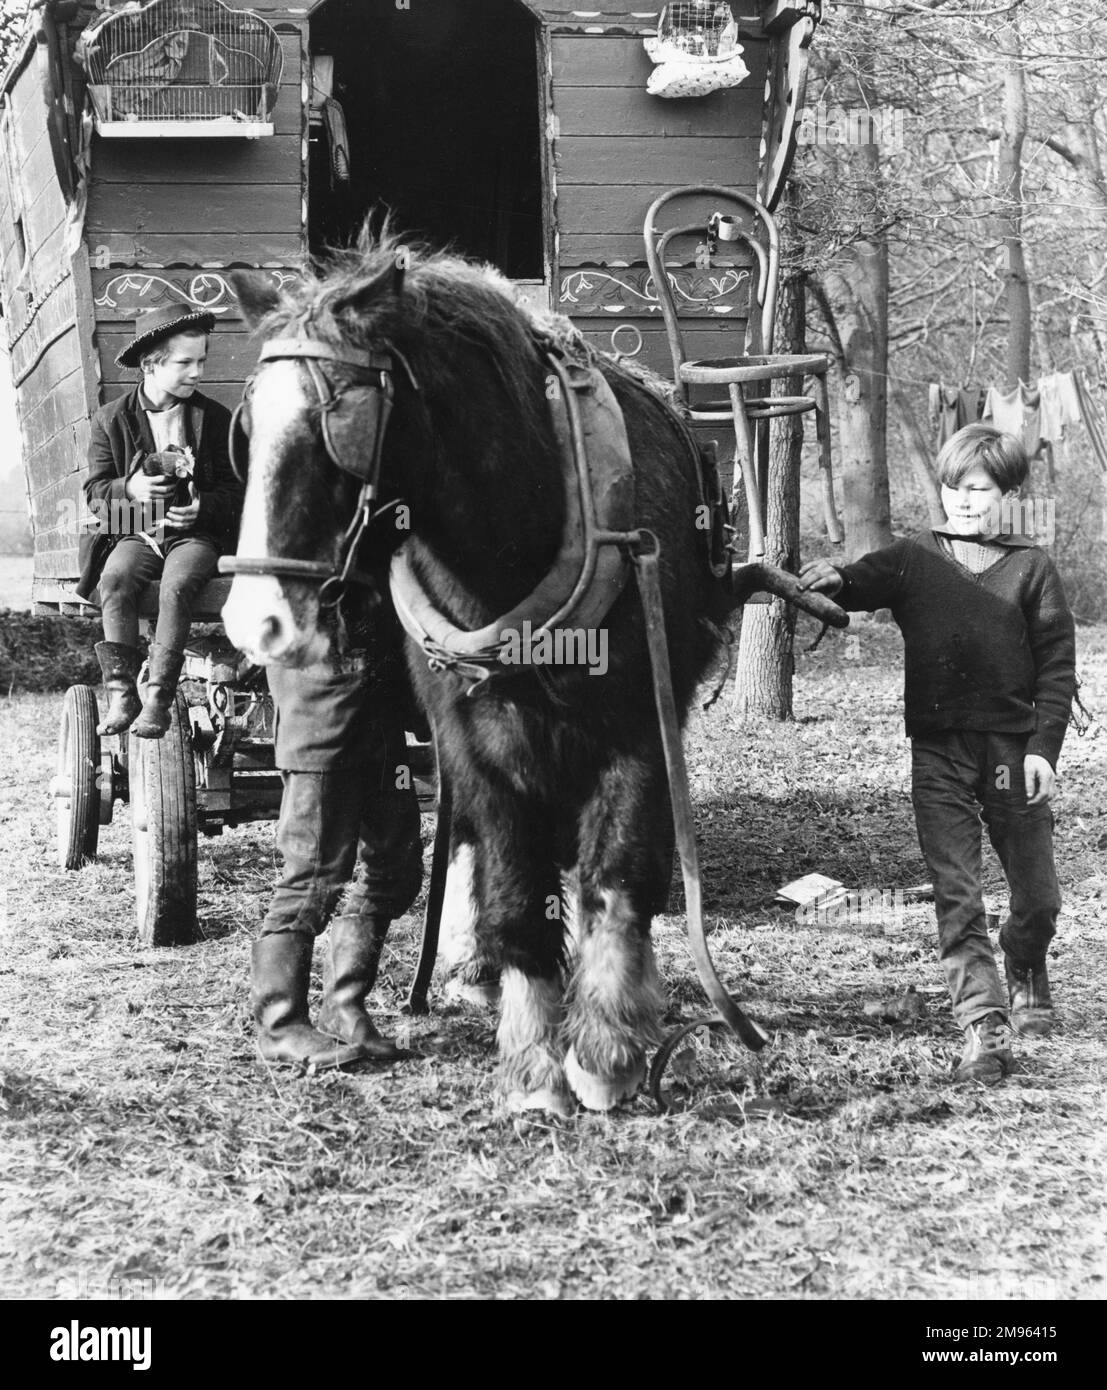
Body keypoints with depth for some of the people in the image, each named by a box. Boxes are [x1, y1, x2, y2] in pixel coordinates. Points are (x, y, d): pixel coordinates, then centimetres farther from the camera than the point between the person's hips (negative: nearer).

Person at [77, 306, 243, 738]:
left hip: (195, 533, -1)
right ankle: (121, 694, -30)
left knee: (177, 585, -32)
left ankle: (158, 699, -30)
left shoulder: (215, 418, 6)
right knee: (115, 578, -30)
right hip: (136, 532, 1)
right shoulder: (110, 419, 4)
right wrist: (129, 488, -18)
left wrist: (205, 506, -14)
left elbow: (234, 487, 8)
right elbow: (94, 491, 4)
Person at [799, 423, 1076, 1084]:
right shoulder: (914, 560, 7)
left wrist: (1044, 747, -6)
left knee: (1039, 896, 10)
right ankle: (985, 1026, -4)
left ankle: (1026, 974, 41)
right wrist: (834, 581, -34)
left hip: (1014, 746, 0)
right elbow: (865, 582, -10)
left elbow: (1057, 664, 2)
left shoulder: (1032, 568, 4)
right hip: (939, 751, 0)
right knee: (957, 897, -6)